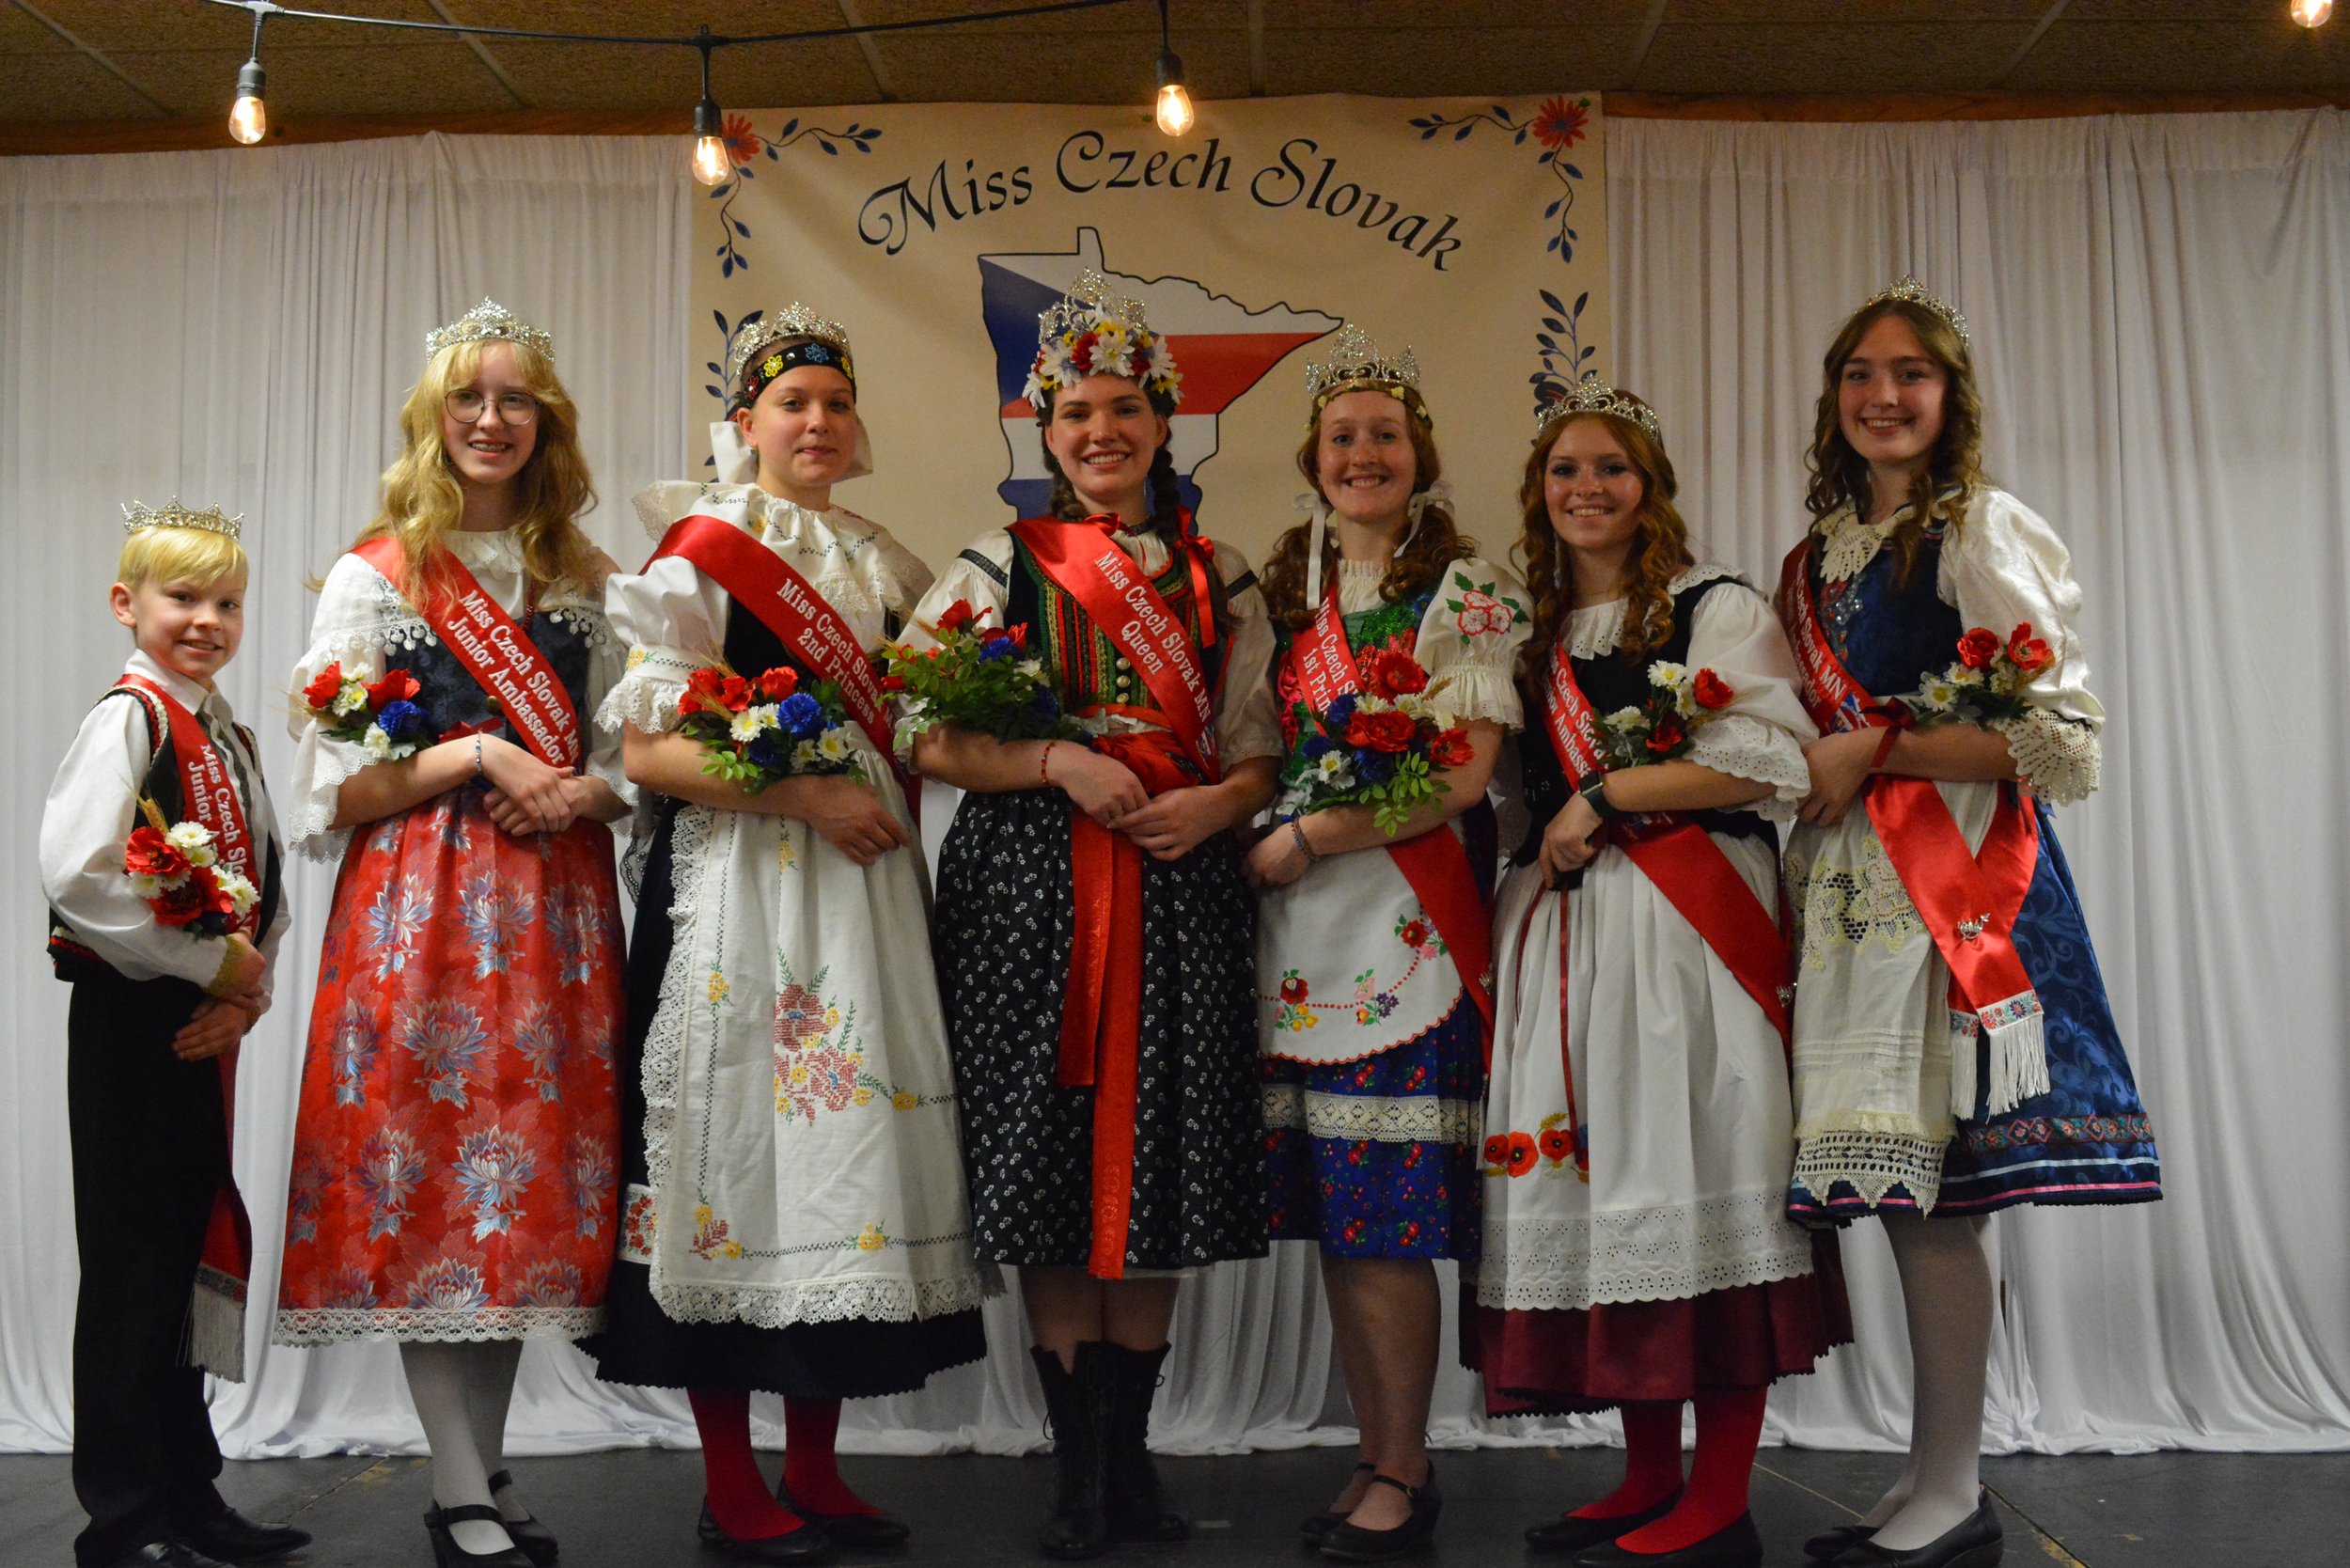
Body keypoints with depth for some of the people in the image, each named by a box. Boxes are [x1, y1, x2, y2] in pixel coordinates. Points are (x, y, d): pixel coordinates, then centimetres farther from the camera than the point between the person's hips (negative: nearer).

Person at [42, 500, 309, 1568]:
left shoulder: (232, 738, 14)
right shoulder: (128, 717, -10)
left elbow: (264, 884, 15)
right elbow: (74, 874, -23)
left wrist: (246, 992, -3)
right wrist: (209, 964, -16)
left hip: (209, 1028, 8)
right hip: (132, 1018, -8)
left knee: (195, 1254, 14)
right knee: (132, 1265, -1)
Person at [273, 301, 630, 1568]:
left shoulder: (582, 579, 14)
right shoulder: (375, 575, 2)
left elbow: (632, 754, 14)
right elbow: (334, 784, -4)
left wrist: (577, 791, -6)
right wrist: (479, 755, -12)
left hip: (554, 909, 4)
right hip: (420, 910, -4)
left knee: (533, 1172, 5)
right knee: (428, 1178, -4)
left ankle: (488, 1466, 19)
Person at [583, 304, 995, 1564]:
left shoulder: (882, 565, 16)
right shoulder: (702, 553, -3)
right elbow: (645, 750, -11)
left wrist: (896, 807, 6)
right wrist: (806, 794, -15)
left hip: (865, 888, 6)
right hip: (738, 888, -6)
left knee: (851, 1141, 6)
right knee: (742, 1142, -4)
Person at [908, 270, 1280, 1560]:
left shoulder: (1219, 577, 13)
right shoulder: (999, 566, 6)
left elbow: (1260, 749, 13)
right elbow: (927, 736, -1)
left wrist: (1217, 801, -8)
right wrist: (1060, 761, -14)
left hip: (1183, 892, 2)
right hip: (1031, 896, -2)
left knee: (1162, 1181, 5)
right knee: (1051, 1179, 0)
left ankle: (1131, 1459, 21)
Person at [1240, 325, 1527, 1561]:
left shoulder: (1467, 591, 0)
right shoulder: (1281, 595, 17)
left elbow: (1461, 775, -9)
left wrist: (1302, 838, -11)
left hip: (1407, 902, -5)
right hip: (1298, 915, 5)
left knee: (1386, 1211, -7)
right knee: (1325, 1207, 6)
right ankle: (1376, 1458, 17)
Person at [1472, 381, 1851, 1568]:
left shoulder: (1717, 610, 3)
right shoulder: (1531, 634, 20)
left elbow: (1765, 760, -10)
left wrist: (1601, 795, -9)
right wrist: (1552, 836, 8)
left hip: (1689, 927, -6)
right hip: (1564, 927, 6)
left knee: (1695, 1173, -7)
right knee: (1593, 1176, 4)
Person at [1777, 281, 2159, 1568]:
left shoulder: (1983, 529, -4)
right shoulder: (1819, 556, 17)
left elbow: (2061, 741, -11)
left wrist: (1873, 750, -11)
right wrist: (1811, 767, 6)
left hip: (1957, 879, -7)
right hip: (1854, 884, 7)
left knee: (1926, 1190, -7)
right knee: (1903, 1190, 8)